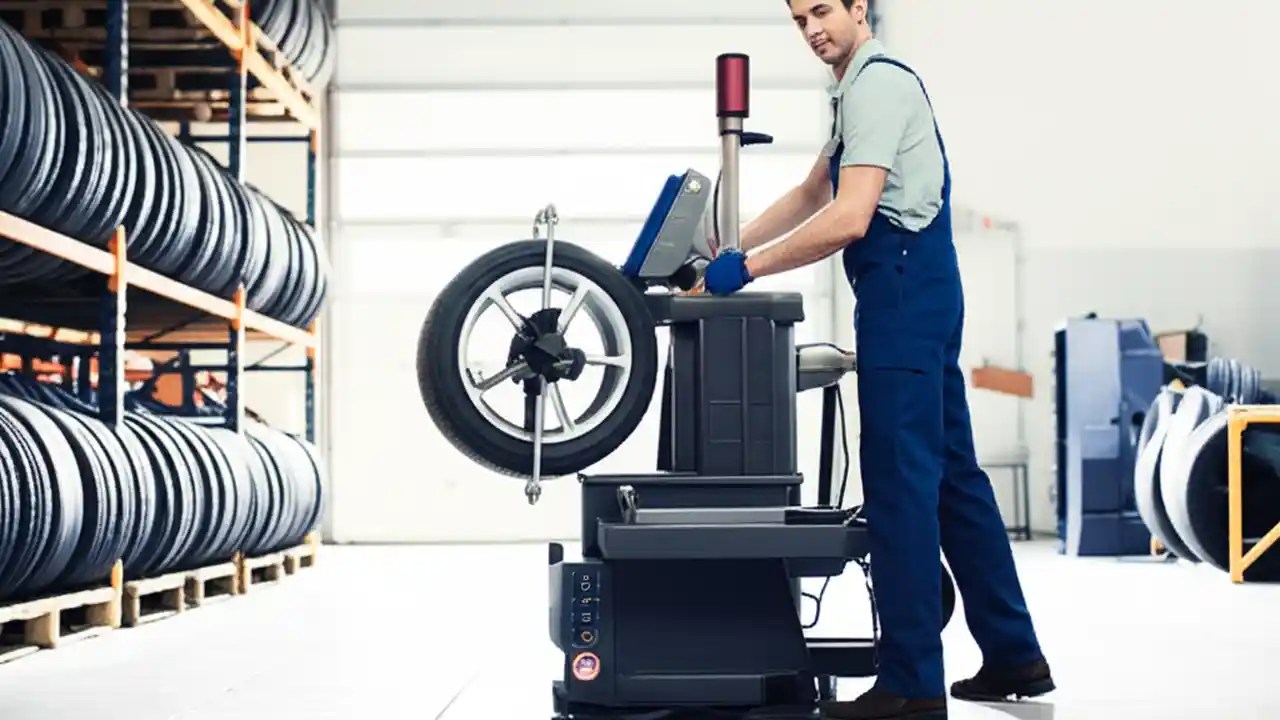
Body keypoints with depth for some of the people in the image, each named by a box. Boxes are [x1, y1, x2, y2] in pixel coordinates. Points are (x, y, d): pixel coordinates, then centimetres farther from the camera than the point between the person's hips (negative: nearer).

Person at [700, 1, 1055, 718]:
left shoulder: (878, 83, -11)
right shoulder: (870, 85, 21)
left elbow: (848, 219, -21)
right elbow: (810, 195, 24)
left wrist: (747, 268, -17)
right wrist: (727, 251, 16)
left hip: (901, 288, -11)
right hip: (922, 289, 11)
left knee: (900, 479, -9)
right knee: (952, 473, 13)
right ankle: (1014, 655, 19)